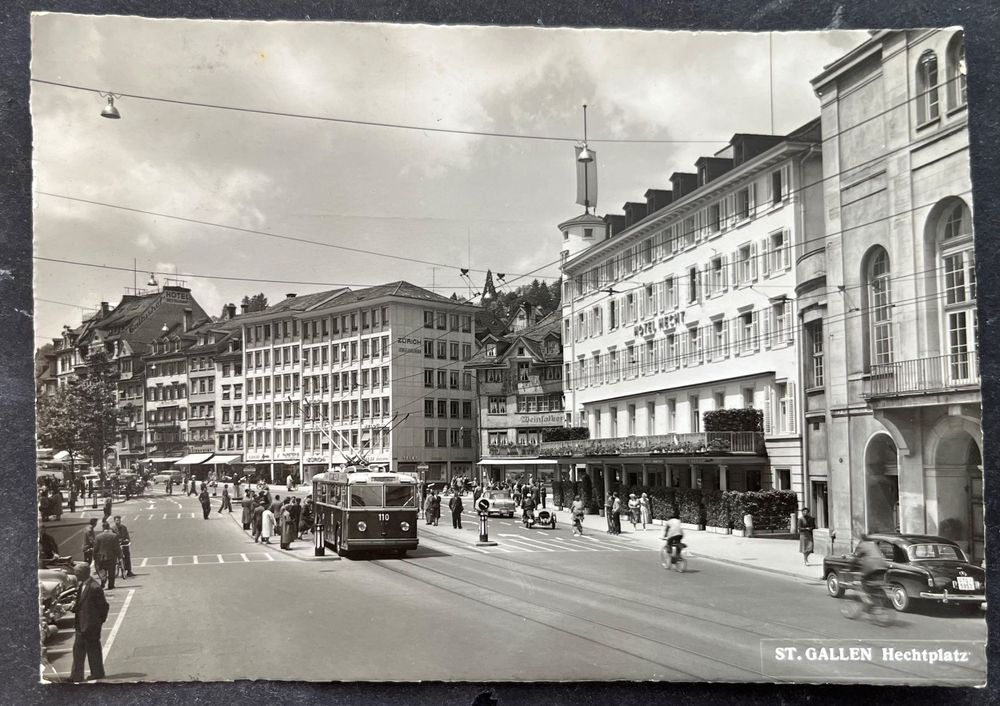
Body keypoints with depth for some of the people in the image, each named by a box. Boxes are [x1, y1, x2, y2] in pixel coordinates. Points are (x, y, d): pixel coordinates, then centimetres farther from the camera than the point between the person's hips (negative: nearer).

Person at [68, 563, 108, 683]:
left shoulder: (95, 588, -20)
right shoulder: (82, 585, 8)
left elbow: (103, 605, -16)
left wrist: (100, 621, -9)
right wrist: (74, 607, -1)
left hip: (91, 625, -9)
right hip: (81, 625, 9)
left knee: (93, 650, 3)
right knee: (78, 649, 12)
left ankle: (97, 675, 17)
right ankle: (76, 676, 21)